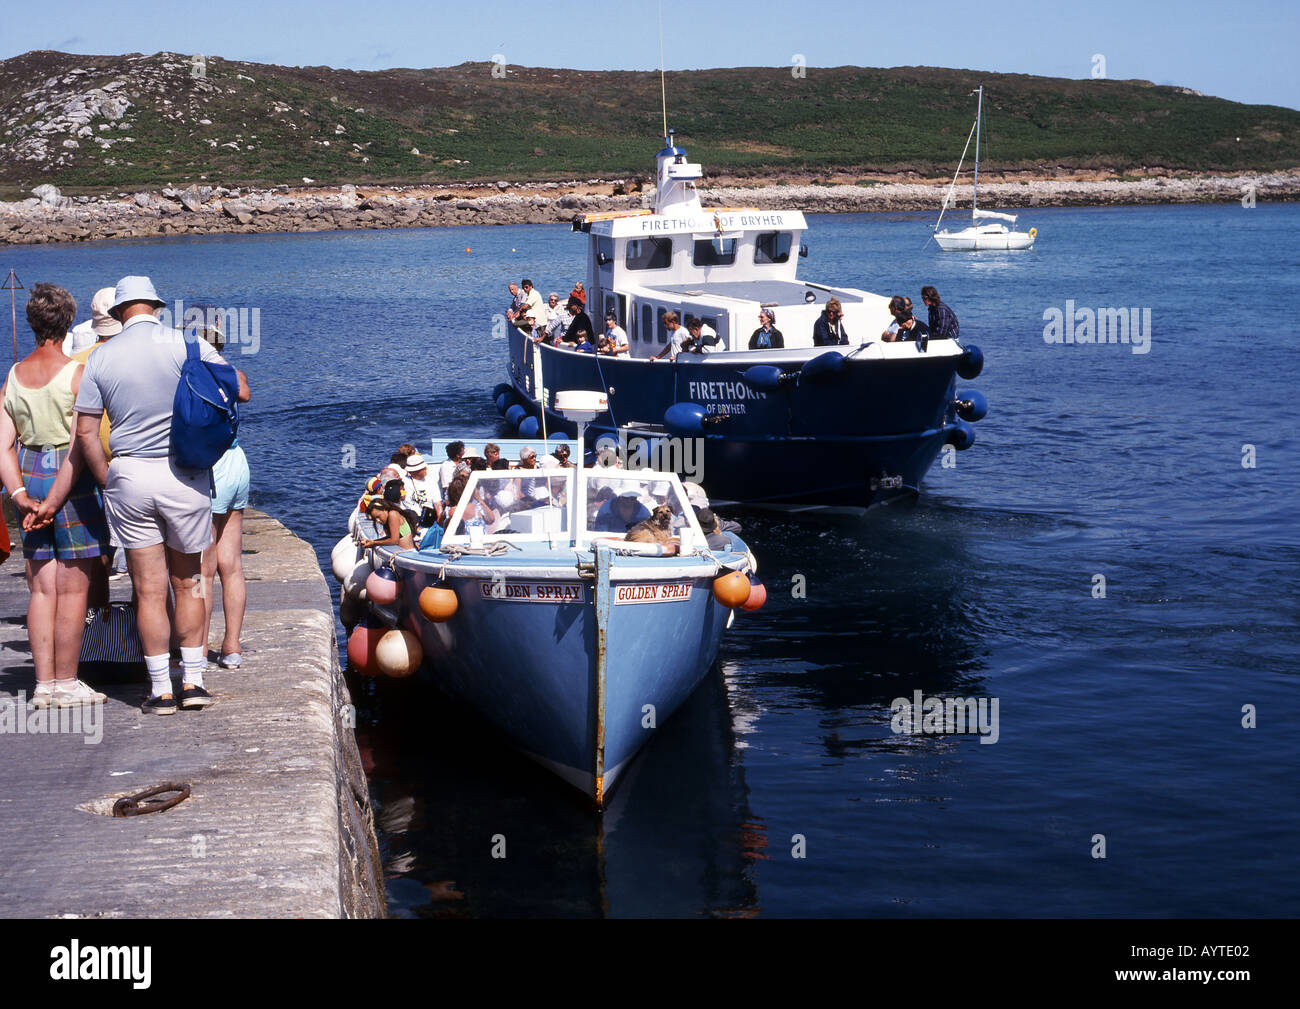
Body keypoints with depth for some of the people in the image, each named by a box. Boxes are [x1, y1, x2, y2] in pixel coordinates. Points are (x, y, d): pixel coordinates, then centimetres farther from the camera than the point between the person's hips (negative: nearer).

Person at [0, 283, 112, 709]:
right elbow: (79, 445, -18)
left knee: (42, 586, 10)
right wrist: (55, 499, -14)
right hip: (71, 482, -6)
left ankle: (44, 683, 13)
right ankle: (66, 684, 4)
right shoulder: (77, 373, -10)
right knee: (73, 588, 1)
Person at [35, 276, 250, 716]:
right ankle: (193, 681, 15)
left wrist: (108, 481, 9)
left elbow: (85, 432, 1)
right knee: (188, 583, 14)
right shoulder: (185, 344, -6)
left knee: (149, 589, 6)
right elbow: (242, 392, -5)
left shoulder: (101, 357, 1)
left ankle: (161, 691, 9)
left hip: (129, 476, 1)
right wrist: (221, 365, 15)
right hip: (186, 476, -1)